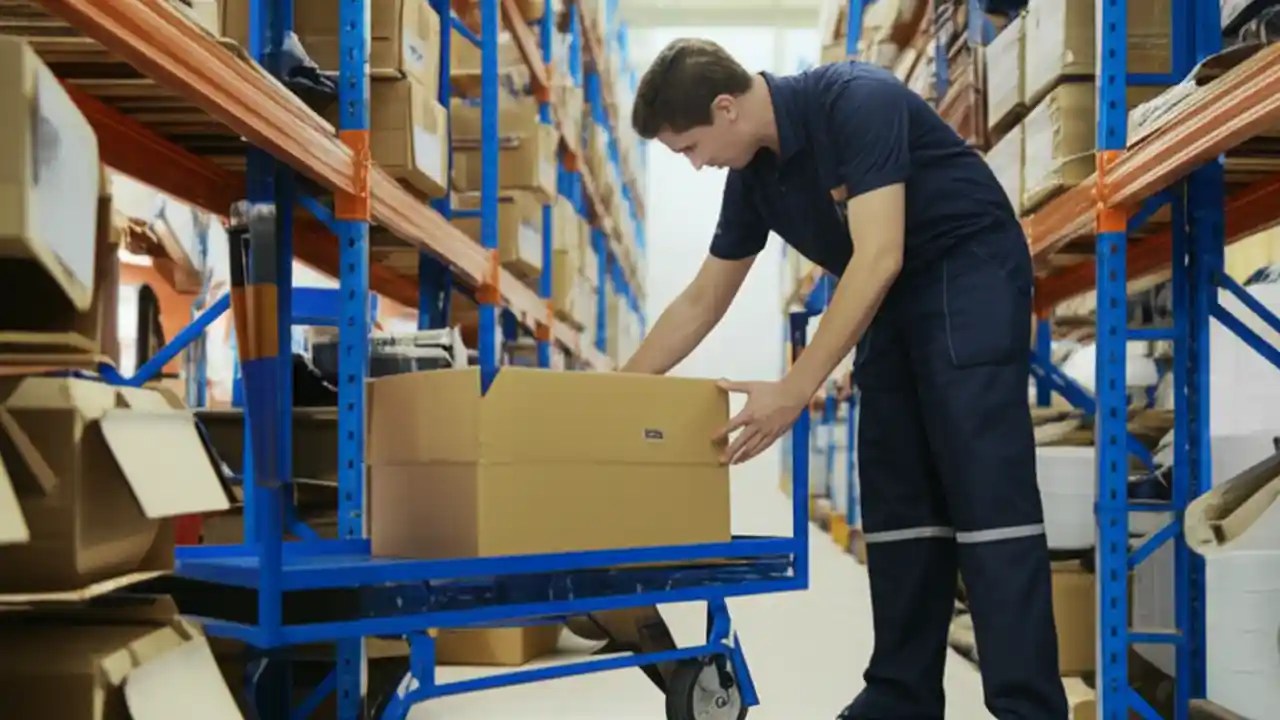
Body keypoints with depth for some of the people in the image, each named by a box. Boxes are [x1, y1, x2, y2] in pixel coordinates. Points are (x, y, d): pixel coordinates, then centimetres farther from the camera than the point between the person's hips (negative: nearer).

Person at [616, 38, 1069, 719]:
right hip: (893, 299, 8)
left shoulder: (858, 101, -22)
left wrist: (793, 391, -32)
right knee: (898, 502, 4)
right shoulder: (753, 173, 2)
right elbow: (702, 300, 10)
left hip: (970, 275, -8)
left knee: (984, 492, -15)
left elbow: (878, 257, -30)